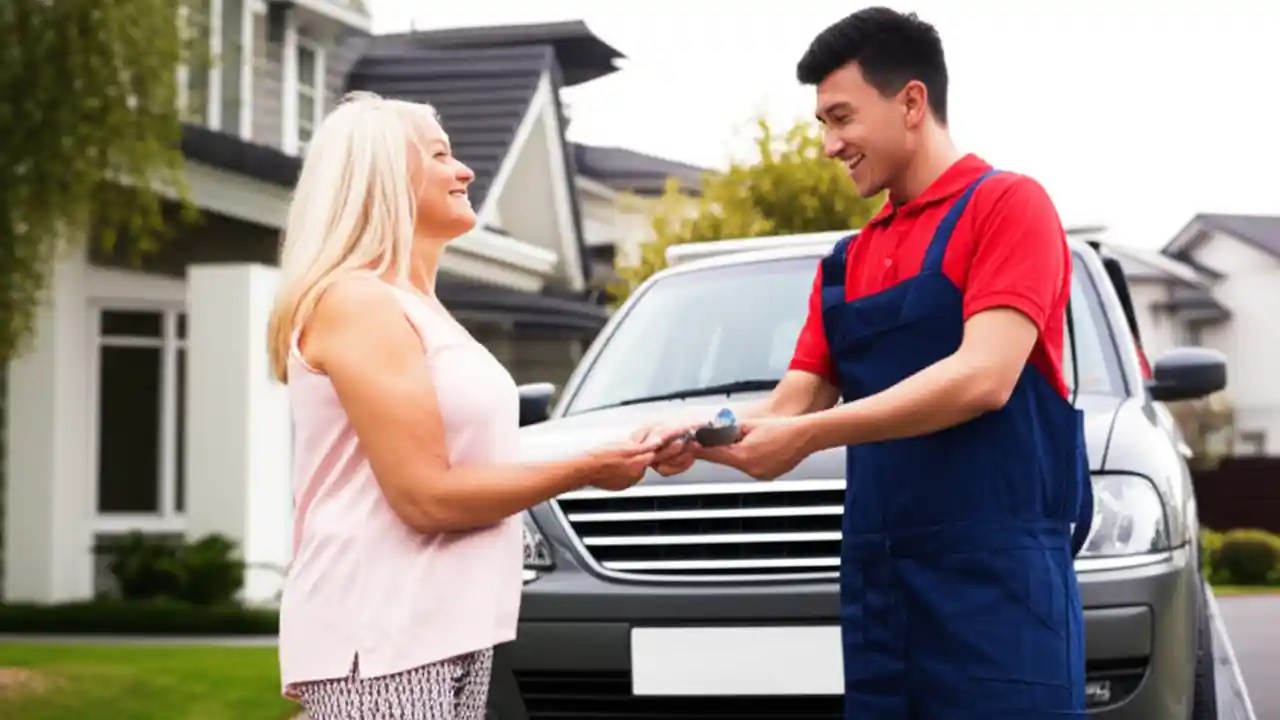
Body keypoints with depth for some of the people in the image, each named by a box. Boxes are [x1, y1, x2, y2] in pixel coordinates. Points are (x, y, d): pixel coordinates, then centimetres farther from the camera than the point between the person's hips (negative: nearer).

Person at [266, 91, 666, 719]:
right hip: (378, 638, -9)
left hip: (450, 628, 9)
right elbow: (427, 496, -17)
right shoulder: (356, 300, -12)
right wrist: (584, 471, -10)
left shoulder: (417, 308, 18)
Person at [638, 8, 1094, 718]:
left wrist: (809, 436, -17)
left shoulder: (1008, 205, -2)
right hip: (876, 582, 6)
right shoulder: (846, 263, 19)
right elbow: (789, 405, 16)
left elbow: (983, 379, -15)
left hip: (997, 577, -6)